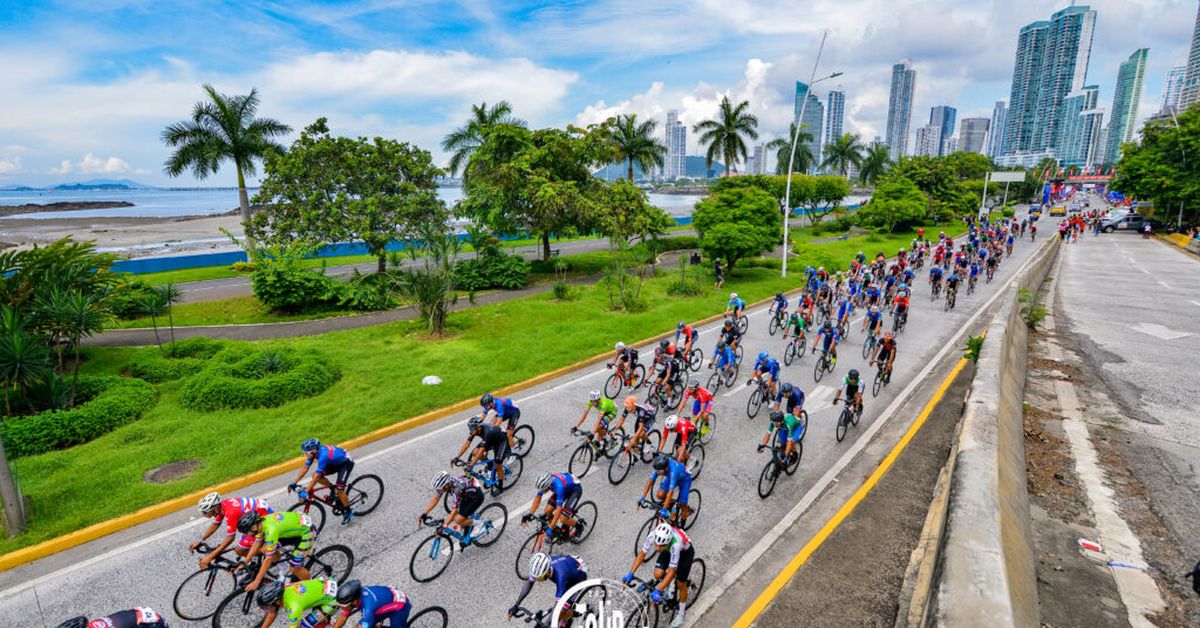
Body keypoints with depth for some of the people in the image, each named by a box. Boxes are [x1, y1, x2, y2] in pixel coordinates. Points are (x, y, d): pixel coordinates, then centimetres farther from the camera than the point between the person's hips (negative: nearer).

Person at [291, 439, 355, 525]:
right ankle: (333, 488, 12)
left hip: (346, 463, -8)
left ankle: (349, 511, 8)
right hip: (335, 462, 8)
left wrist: (306, 492, -32)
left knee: (338, 490, -14)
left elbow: (316, 477, -34)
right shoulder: (313, 451, -14)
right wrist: (294, 483, -8)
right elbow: (305, 468, -5)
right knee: (314, 474, -8)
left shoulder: (323, 455, -37)